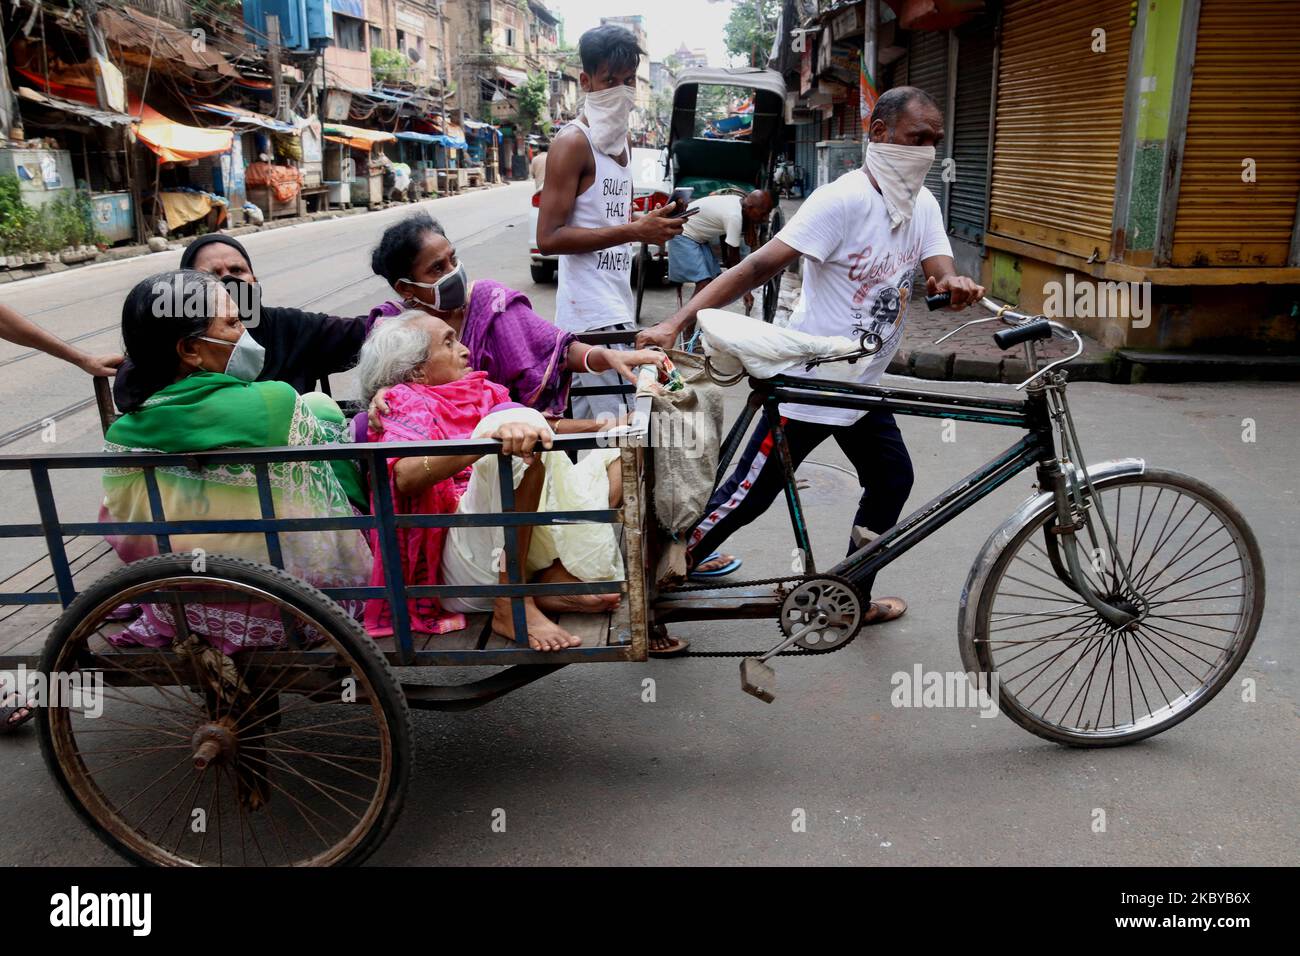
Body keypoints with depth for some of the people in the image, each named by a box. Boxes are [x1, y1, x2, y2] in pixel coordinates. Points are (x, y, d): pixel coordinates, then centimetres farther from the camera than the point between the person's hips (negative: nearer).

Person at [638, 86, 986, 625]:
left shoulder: (923, 206, 6)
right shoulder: (844, 200, -20)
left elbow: (940, 275, -3)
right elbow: (761, 265, -27)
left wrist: (955, 287, -30)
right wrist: (676, 323, -35)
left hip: (862, 388, 8)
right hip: (809, 384, -8)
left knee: (893, 480, 16)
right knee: (747, 497, -3)